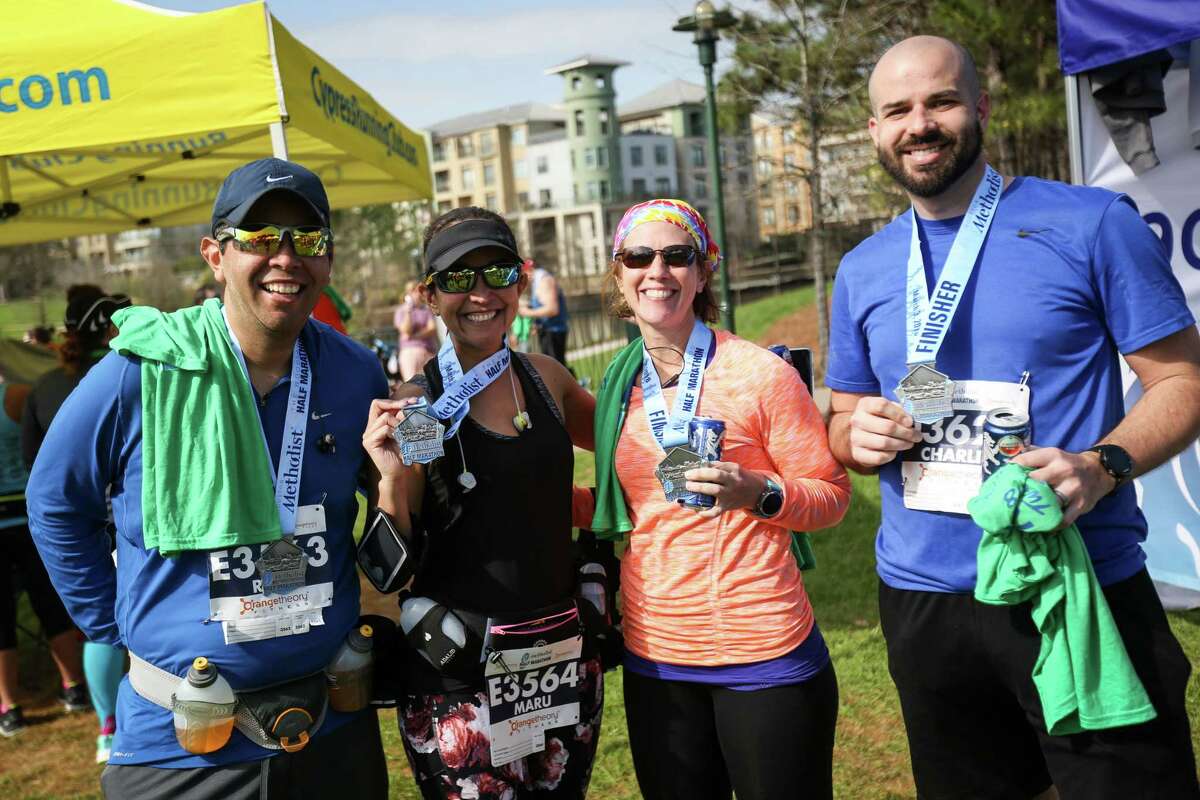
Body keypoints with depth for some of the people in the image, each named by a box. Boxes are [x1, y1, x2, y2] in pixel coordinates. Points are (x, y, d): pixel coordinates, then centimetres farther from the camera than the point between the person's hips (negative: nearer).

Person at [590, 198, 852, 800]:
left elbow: (831, 495, -6)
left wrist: (759, 492, -23)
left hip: (763, 657, -4)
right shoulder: (618, 384, 5)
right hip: (654, 655, 5)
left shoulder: (759, 372, -10)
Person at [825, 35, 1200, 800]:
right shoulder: (863, 270, 8)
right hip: (924, 601, 4)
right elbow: (845, 422, 17)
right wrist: (861, 436, -7)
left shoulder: (1090, 223, -5)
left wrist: (1101, 466, -21)